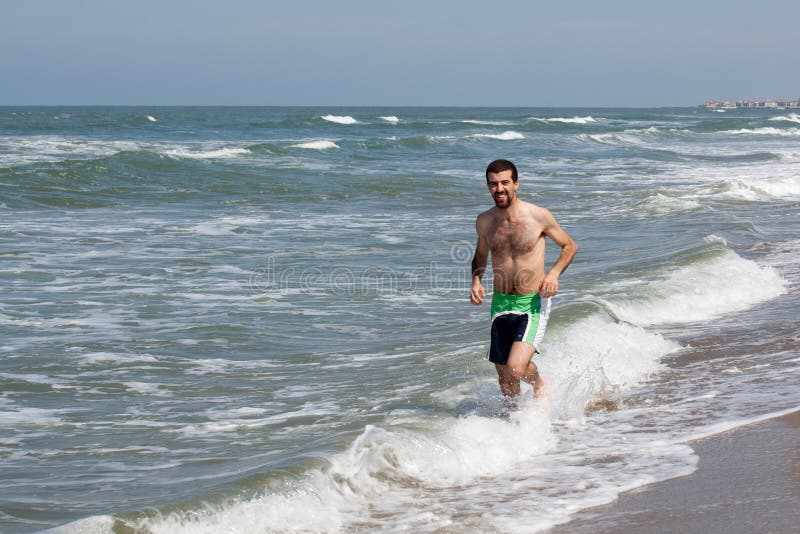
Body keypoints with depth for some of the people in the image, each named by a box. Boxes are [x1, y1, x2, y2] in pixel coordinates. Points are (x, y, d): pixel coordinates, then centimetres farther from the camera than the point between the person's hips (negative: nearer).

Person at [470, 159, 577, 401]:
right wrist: (476, 280, 1)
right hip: (501, 304, 4)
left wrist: (554, 273, -13)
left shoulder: (538, 216, -9)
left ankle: (540, 385, 13)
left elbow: (570, 246, 4)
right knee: (505, 380, 8)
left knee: (516, 368, -20)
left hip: (533, 303, -4)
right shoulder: (484, 221, 1)